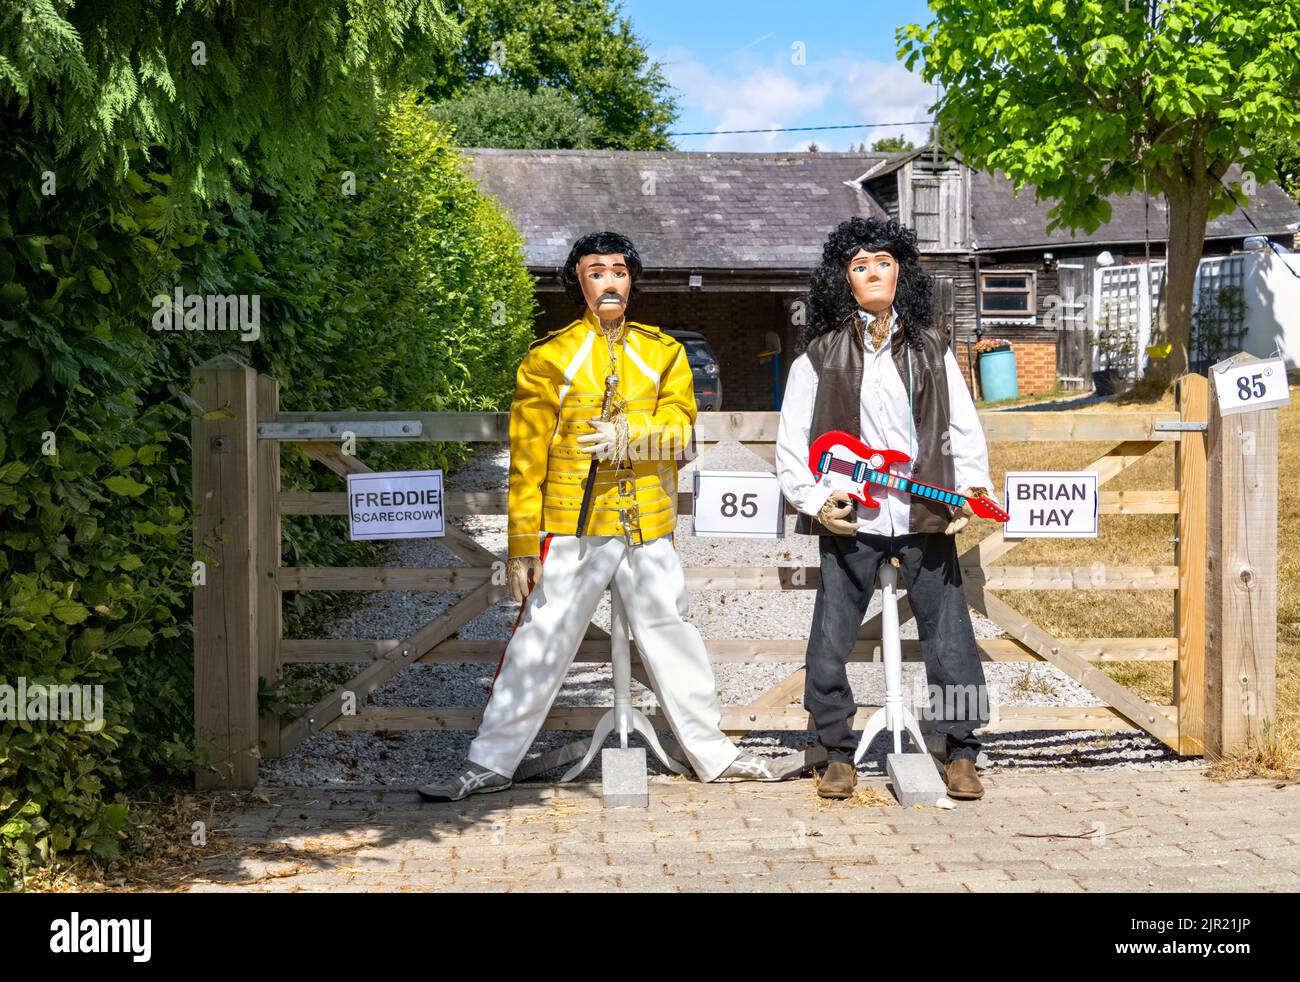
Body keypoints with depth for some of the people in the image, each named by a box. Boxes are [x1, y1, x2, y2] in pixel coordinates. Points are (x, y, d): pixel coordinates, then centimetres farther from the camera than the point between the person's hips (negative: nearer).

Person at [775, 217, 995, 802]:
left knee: (949, 637, 0)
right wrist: (814, 500, -5)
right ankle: (839, 756, 17)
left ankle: (960, 754, 14)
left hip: (926, 515, 1)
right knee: (830, 643, 1)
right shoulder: (820, 353, 5)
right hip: (850, 519, -1)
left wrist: (971, 489, -2)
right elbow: (791, 441, 6)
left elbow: (964, 427, 12)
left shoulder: (930, 348, 12)